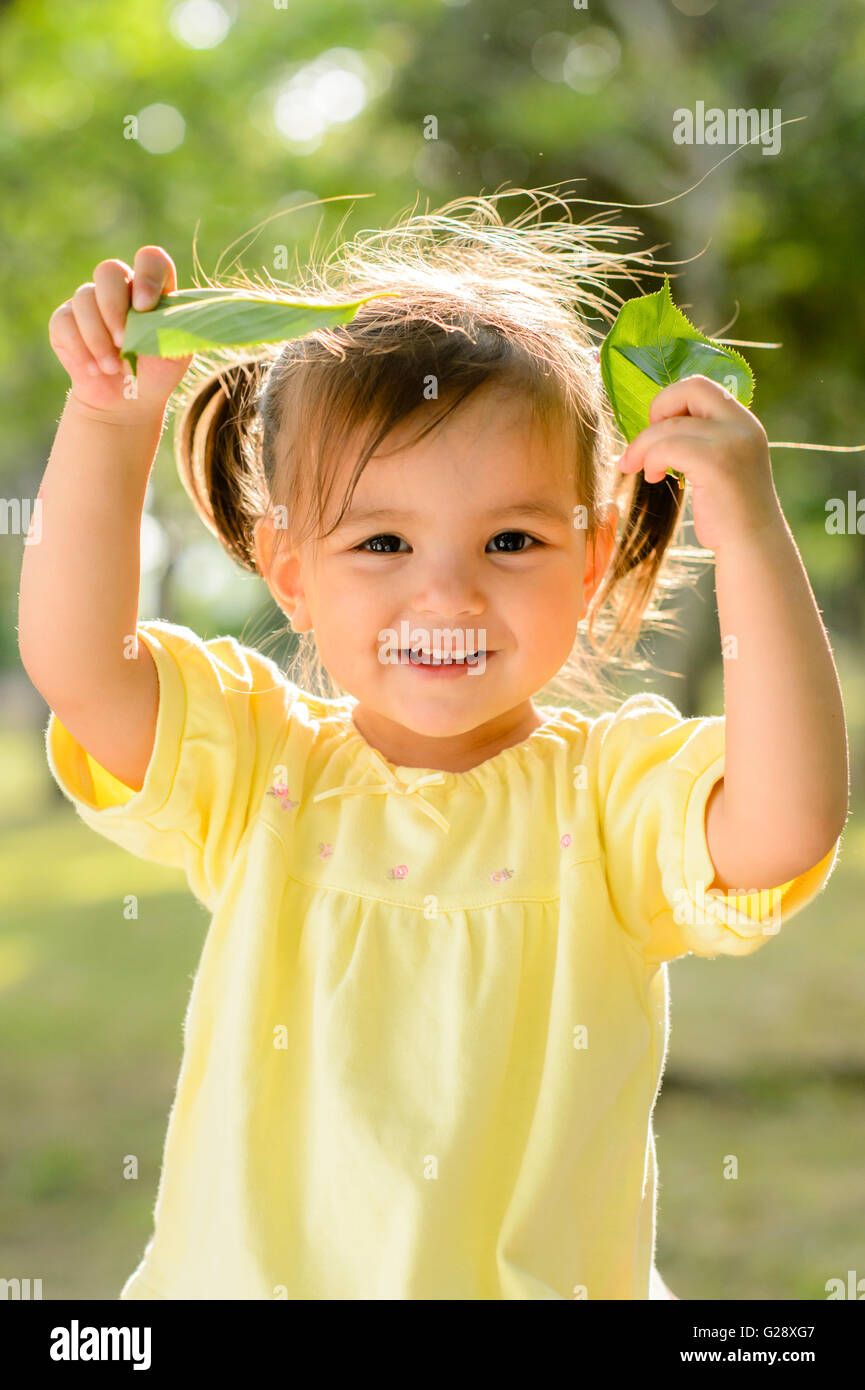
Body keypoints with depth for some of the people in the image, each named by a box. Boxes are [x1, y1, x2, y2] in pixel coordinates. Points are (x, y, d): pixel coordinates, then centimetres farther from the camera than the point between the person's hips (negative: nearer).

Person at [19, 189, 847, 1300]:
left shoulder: (620, 789, -5)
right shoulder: (256, 768, 0)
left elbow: (787, 825, -22)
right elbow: (74, 660, -13)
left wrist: (749, 531, -25)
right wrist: (109, 417, -20)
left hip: (542, 1280, 0)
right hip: (240, 1273, 1)